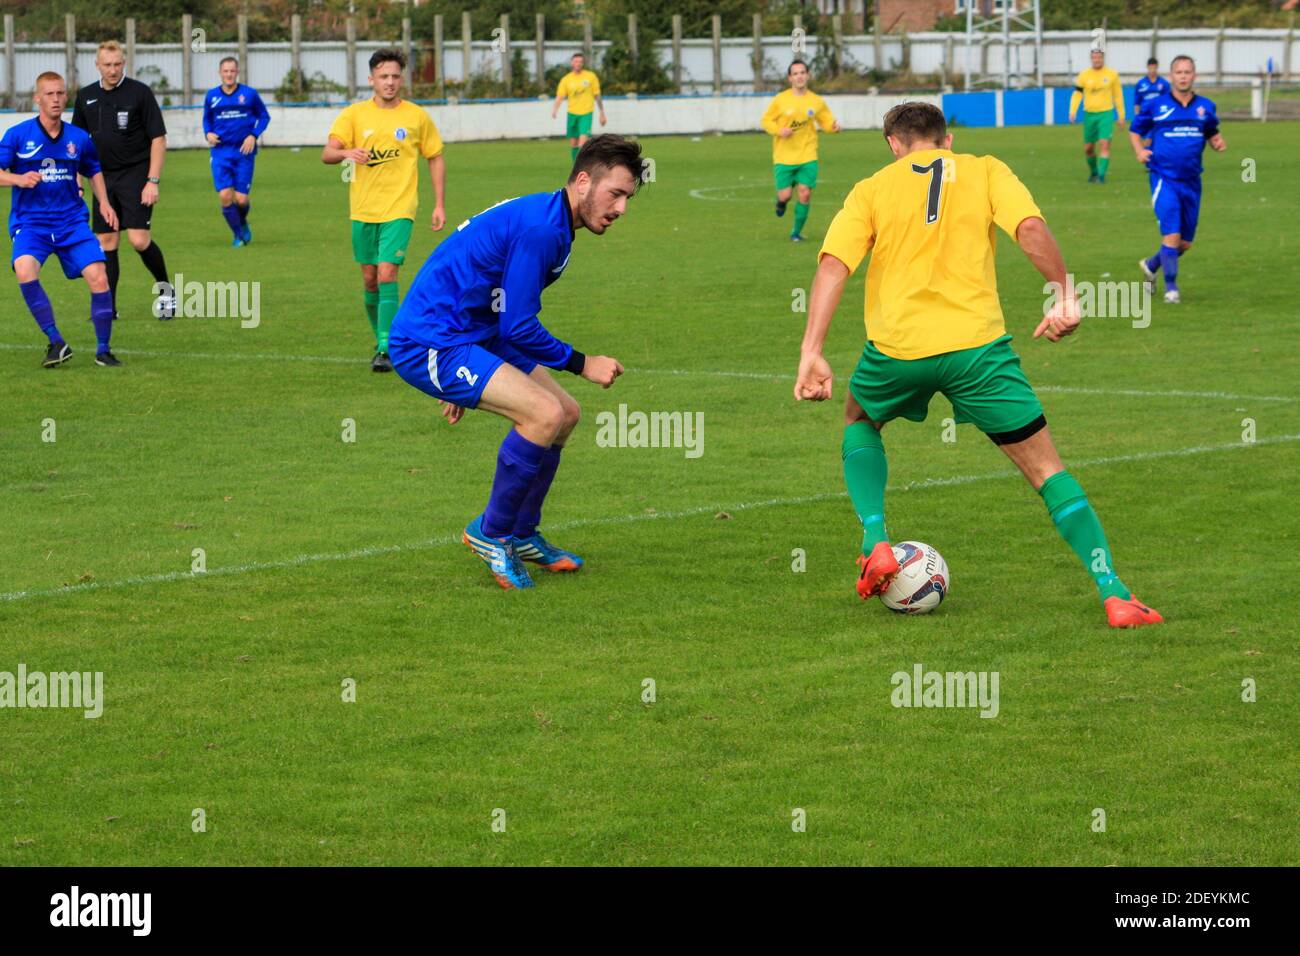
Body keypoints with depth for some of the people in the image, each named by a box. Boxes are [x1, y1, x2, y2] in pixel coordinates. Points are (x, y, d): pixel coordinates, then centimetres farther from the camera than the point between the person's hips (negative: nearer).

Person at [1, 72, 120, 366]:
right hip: (30, 222, -2)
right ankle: (56, 342, -18)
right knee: (25, 271, -30)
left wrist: (104, 202, 8)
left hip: (71, 221, 2)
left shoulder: (78, 138, 6)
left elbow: (93, 171, 23)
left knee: (98, 277, -14)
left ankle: (103, 350, 4)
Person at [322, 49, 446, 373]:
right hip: (363, 210, 3)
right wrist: (347, 152, -32)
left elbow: (435, 158, 11)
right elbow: (327, 153, -9)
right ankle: (382, 340, 29)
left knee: (387, 273, -16)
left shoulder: (417, 117, 1)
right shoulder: (354, 115, 1)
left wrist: (439, 205, 5)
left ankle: (386, 350, -17)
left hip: (399, 209, -3)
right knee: (370, 280, 10)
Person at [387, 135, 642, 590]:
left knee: (565, 413, 11)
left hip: (467, 337, 11)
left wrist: (470, 377, 32)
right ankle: (491, 532, -4)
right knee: (545, 414, -22)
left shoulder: (548, 222, 12)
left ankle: (522, 534, 25)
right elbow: (518, 328, -21)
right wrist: (582, 363, -10)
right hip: (428, 344, -11)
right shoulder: (539, 228, -22)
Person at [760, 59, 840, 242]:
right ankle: (781, 201, 36)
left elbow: (826, 121, 11)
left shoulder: (816, 102, 1)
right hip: (784, 157, -1)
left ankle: (797, 232, 12)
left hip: (807, 157, 1)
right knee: (785, 195, -5)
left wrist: (834, 126, -12)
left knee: (805, 193, -7)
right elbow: (766, 120, 3)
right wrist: (779, 130, -16)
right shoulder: (780, 100, -4)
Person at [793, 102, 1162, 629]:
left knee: (858, 422, 33)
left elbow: (833, 264, -2)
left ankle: (876, 546, 14)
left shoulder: (871, 189, 12)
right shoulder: (985, 171, 12)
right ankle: (1114, 595, -3)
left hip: (896, 347, 1)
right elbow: (1030, 228, -7)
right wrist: (1065, 295, -4)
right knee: (1047, 469, 8)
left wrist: (811, 354, -7)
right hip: (976, 346, -1)